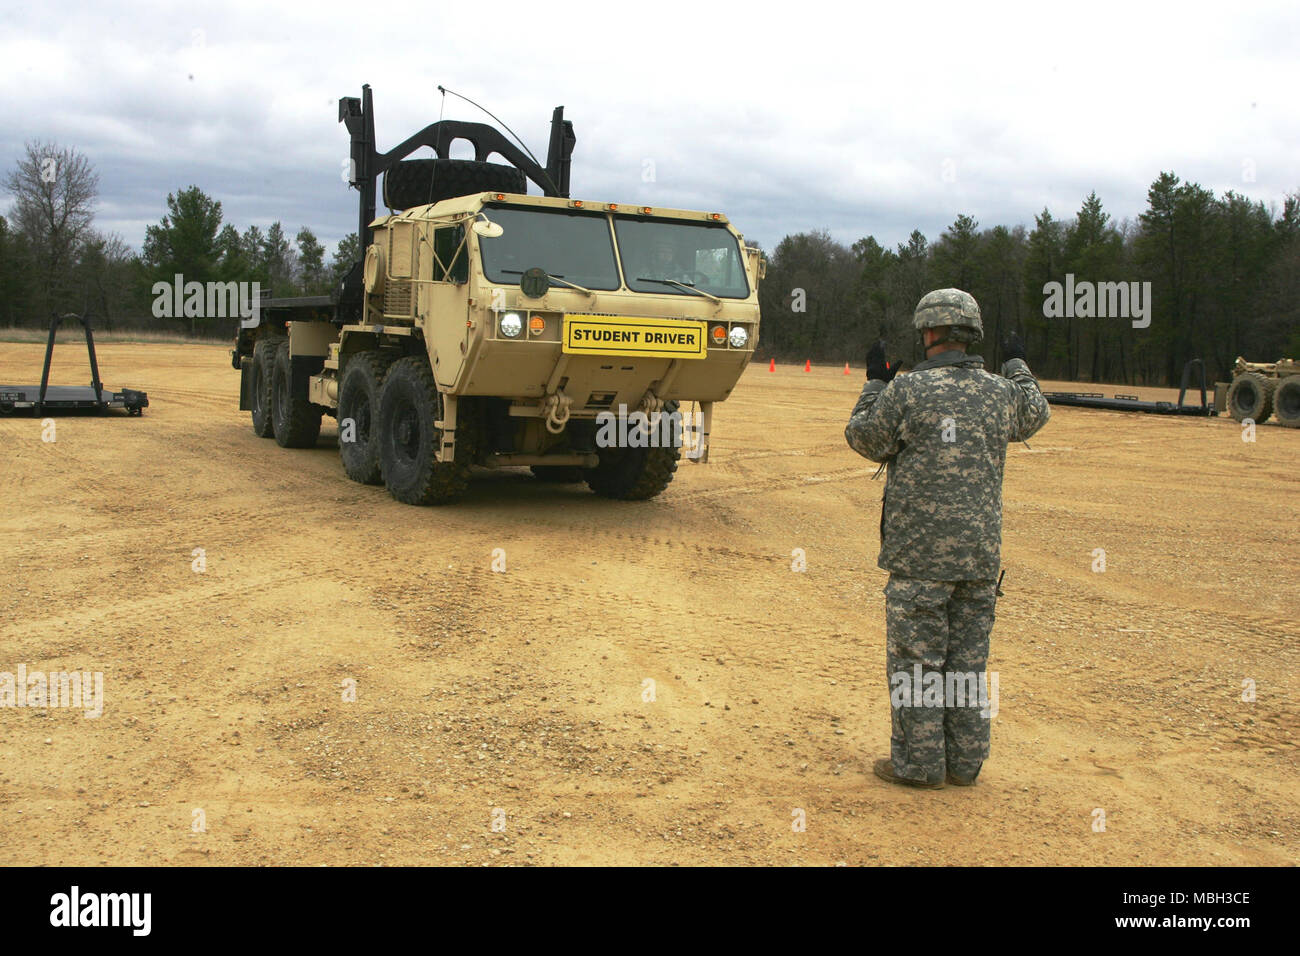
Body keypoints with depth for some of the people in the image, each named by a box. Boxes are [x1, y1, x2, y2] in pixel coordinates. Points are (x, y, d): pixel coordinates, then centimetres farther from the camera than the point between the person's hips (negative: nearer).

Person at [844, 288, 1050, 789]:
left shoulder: (907, 390, -12)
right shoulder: (1000, 391, 3)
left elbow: (865, 439, 3)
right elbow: (1034, 417, 26)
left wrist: (875, 383, 15)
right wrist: (1017, 366, 42)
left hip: (920, 551, -5)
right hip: (980, 552, 5)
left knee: (916, 658, 4)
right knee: (968, 658, 12)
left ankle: (918, 763, 10)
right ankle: (965, 762, 20)